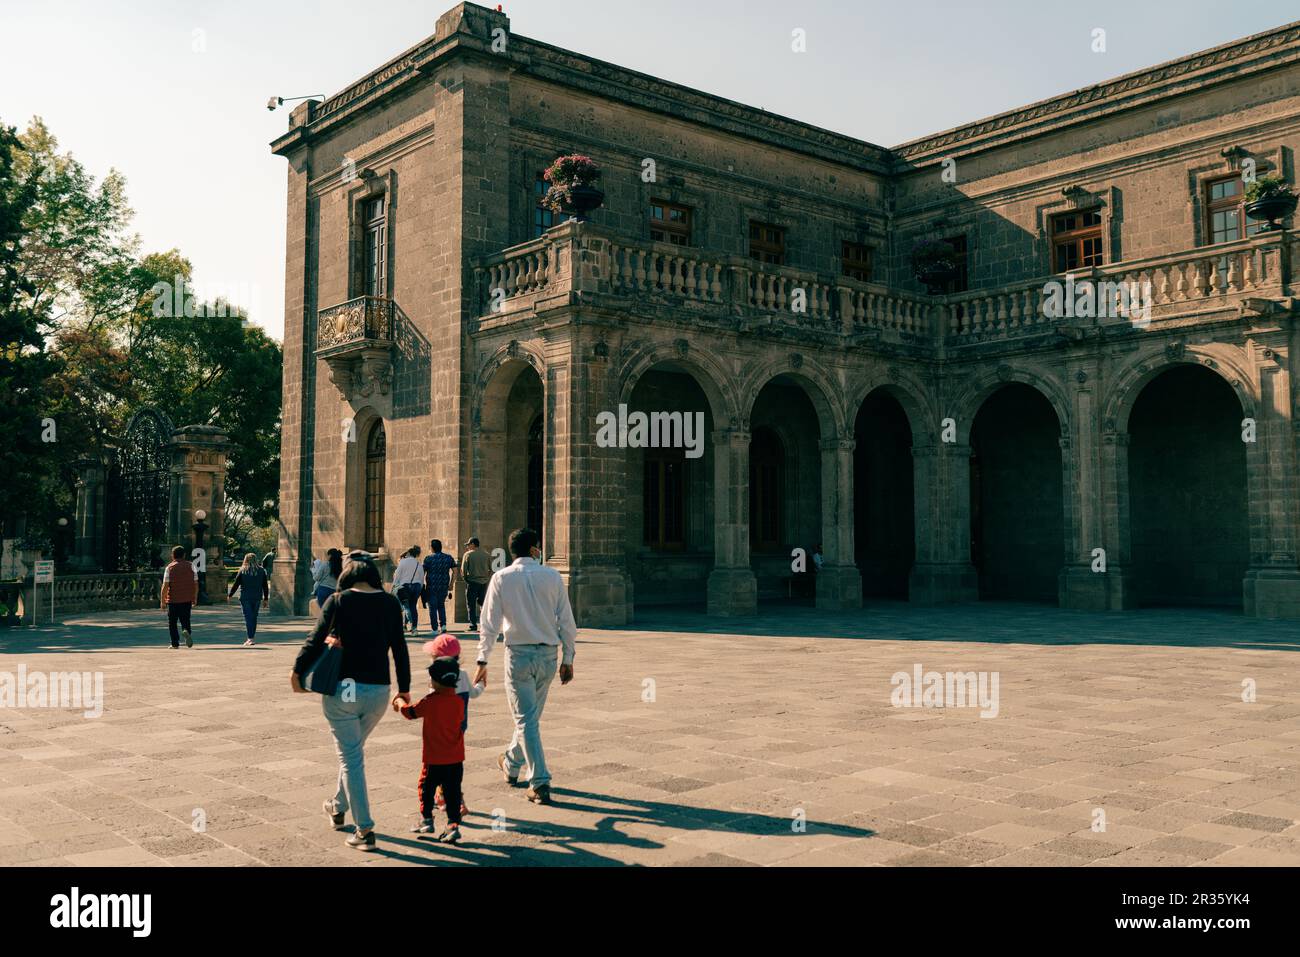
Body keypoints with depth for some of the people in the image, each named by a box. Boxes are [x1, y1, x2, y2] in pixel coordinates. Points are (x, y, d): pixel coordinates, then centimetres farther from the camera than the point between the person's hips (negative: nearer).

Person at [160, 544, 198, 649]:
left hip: (173, 600, -2)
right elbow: (196, 584, 4)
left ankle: (175, 643, 10)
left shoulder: (169, 568, -4)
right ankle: (187, 631, -20)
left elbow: (165, 586, -8)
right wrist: (195, 598, 13)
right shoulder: (191, 566, 3)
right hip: (187, 599, 2)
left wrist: (162, 601, -1)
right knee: (185, 620, 11)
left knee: (172, 622, 10)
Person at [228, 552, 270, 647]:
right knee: (254, 617, 12)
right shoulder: (261, 571, 3)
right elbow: (265, 586, 6)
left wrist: (230, 595, 13)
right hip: (257, 598, 3)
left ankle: (250, 639, -11)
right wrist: (266, 599, 13)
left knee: (248, 617, -3)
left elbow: (236, 584, -1)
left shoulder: (242, 571, -3)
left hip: (245, 597, -3)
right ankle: (251, 637, 18)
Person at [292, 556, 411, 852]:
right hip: (378, 690, 3)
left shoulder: (338, 600, -4)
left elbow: (316, 641, -8)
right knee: (354, 749, 24)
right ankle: (338, 807, 42)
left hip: (342, 689, -3)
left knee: (351, 756, 4)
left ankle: (365, 829, 2)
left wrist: (297, 671, 6)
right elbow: (400, 649, 4)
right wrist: (404, 689, 11)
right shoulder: (391, 603, 4)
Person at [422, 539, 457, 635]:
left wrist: (422, 585, 4)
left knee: (433, 607, 4)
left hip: (431, 586, -3)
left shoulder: (429, 558, -6)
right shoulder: (449, 558, 5)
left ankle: (435, 629, 2)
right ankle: (443, 625, 5)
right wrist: (451, 584, 12)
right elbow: (454, 572, 5)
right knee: (441, 605, 20)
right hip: (444, 586, 4)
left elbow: (422, 573, -7)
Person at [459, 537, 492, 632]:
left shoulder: (467, 554, -5)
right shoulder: (486, 555, 7)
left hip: (472, 582, -4)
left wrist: (465, 578, 9)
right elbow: (491, 569, 9)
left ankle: (473, 625, -1)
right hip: (484, 582, 4)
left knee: (471, 605, 2)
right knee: (482, 602, 15)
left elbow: (463, 570, -6)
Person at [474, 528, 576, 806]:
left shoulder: (502, 578, -3)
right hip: (548, 654, 3)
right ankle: (511, 764, 38)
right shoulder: (552, 576, 0)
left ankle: (540, 783, -5)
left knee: (526, 720, 1)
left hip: (519, 654, -2)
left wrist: (483, 660, -1)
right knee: (531, 716, 19)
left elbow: (490, 623, -5)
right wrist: (567, 659, 9)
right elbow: (567, 622, 1)